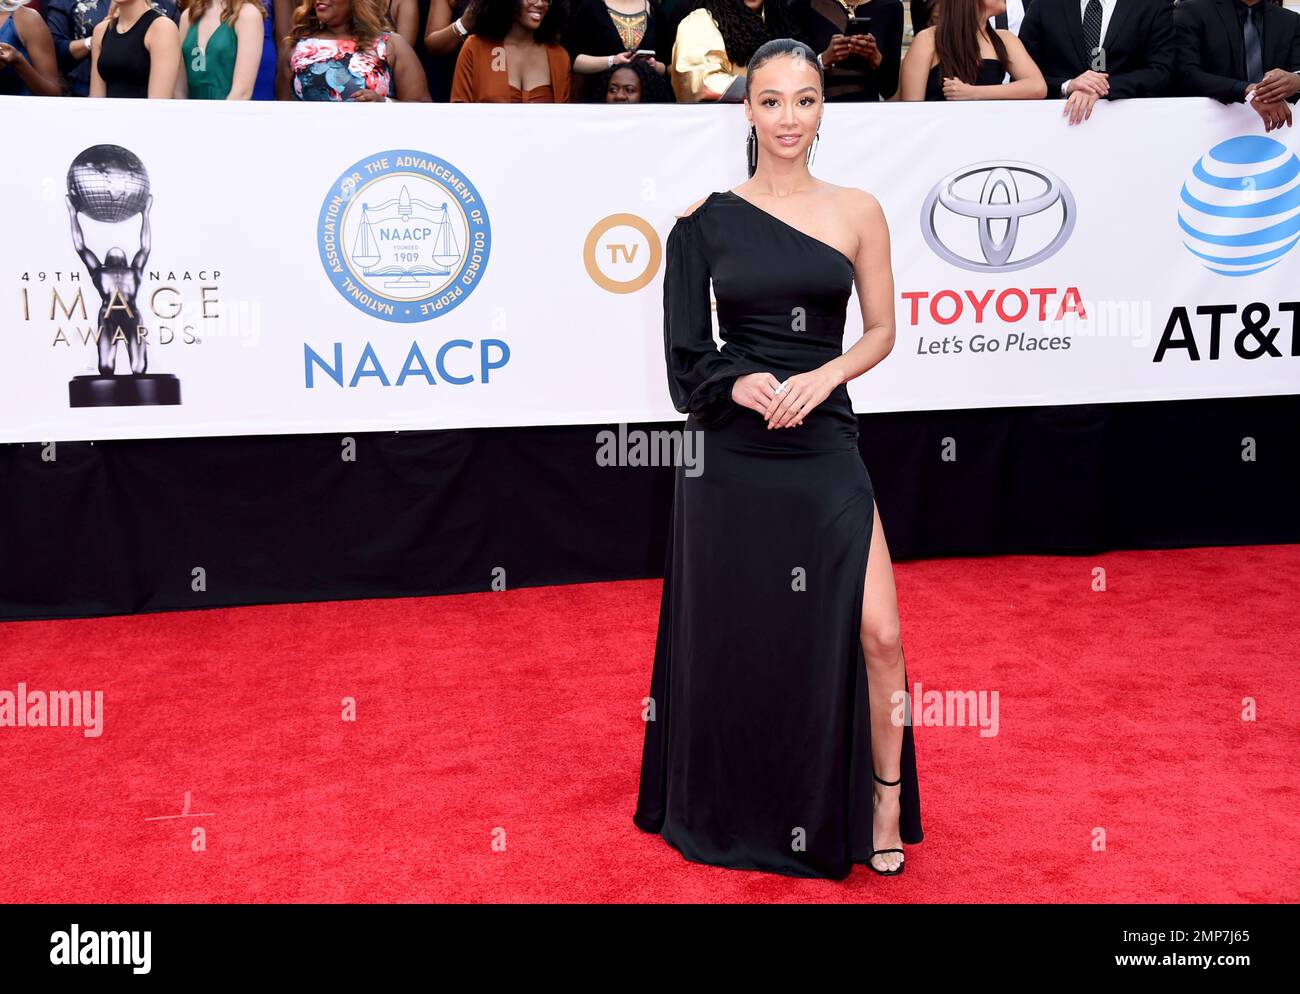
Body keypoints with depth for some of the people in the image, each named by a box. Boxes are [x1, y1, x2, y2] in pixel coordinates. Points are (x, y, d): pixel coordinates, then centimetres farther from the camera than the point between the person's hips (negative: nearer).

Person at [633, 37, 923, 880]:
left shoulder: (857, 212, 4)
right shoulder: (707, 220, 2)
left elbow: (882, 331, 7)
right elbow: (687, 351, 2)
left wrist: (819, 377, -11)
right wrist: (741, 385, -17)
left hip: (825, 449, 1)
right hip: (729, 453, 0)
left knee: (877, 635, -8)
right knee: (732, 633, 9)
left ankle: (885, 807, 15)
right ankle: (728, 809, 32)